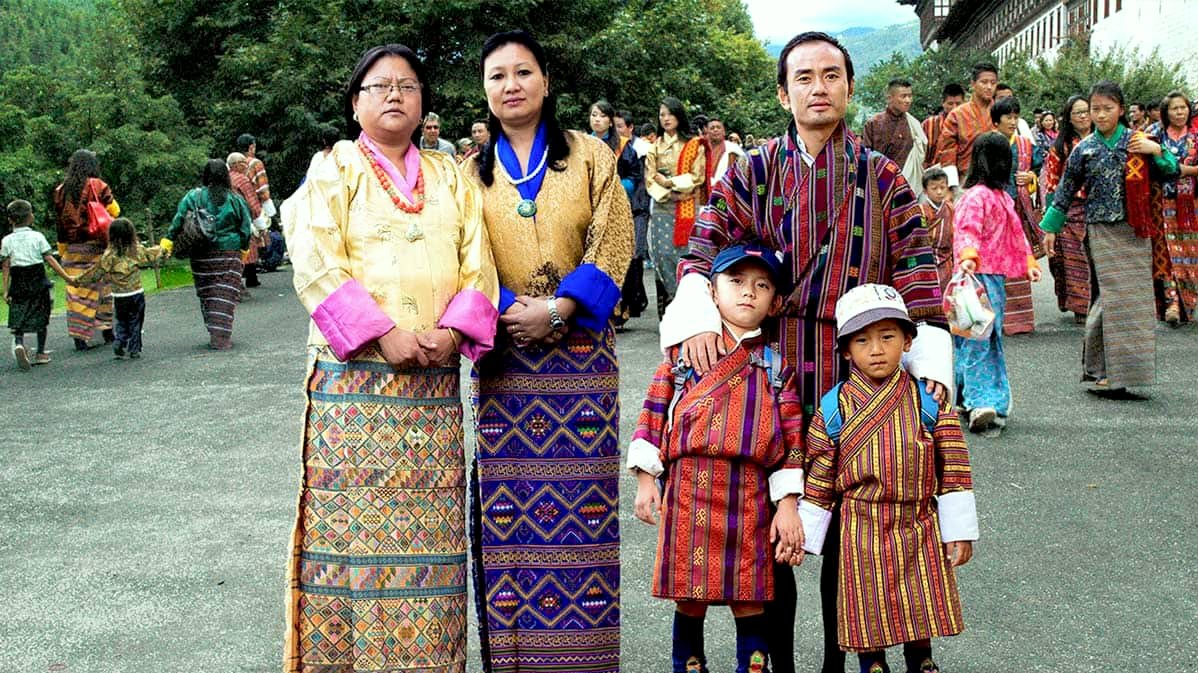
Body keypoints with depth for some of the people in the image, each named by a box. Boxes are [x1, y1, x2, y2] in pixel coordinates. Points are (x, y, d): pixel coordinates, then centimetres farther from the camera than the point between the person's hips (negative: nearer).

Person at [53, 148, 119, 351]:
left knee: (75, 290, 4)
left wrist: (62, 250, 14)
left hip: (72, 248, 3)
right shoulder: (97, 185, -5)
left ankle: (79, 336, 0)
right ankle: (108, 330, 14)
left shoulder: (61, 190, 6)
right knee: (102, 287, 9)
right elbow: (115, 211, -4)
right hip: (95, 245, -3)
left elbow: (60, 220, 8)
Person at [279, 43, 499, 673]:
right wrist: (383, 333, -16)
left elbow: (477, 265, 9)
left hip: (434, 380, 3)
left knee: (428, 522, 3)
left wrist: (452, 331, -9)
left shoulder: (450, 175, 16)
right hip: (354, 376, -3)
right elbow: (316, 265, -6)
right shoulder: (333, 170, 6)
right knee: (353, 519, -4)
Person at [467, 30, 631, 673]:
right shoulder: (473, 171, 11)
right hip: (503, 354, 1)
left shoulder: (590, 156, 7)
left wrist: (558, 308, -14)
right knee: (506, 503, -1)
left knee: (582, 497, -1)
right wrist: (511, 311, -13)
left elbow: (613, 245, -1)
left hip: (580, 351, -1)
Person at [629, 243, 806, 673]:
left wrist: (787, 505, 0)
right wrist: (646, 479, 0)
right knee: (690, 597, 7)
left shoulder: (776, 367, 8)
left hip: (751, 496, 1)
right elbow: (653, 414, 5)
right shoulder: (685, 351, 6)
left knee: (750, 597, 6)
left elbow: (792, 438, 5)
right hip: (689, 490, 0)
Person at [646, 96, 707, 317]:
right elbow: (650, 179, 6)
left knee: (684, 255, -9)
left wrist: (668, 181, -5)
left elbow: (696, 177, -2)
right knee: (662, 256, -2)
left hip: (687, 210, -2)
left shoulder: (694, 145, 6)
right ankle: (666, 313, 1)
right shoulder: (655, 147, 15)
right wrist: (667, 194, -9)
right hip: (662, 210, 3)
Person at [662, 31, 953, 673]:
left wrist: (931, 362, -7)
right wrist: (698, 316, -19)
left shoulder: (882, 178, 7)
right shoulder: (754, 171, 6)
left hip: (857, 371, 1)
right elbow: (704, 247, 0)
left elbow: (915, 273, 3)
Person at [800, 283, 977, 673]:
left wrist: (960, 531, -2)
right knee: (867, 619, 7)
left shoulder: (929, 403, -4)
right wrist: (803, 535, 1)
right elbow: (819, 480, 0)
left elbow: (953, 472, -1)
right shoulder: (833, 410, -5)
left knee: (920, 612, 10)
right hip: (861, 535, 0)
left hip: (920, 531, 1)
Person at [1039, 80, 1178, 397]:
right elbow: (1065, 191, 11)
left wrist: (1157, 151, -8)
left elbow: (1171, 173, 9)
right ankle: (1112, 374, -3)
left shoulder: (1138, 141, 5)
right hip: (1102, 231, -2)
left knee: (1135, 295, 1)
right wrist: (1048, 228, 13)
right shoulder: (1084, 149, 3)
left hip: (1135, 230, 2)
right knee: (1115, 295, -8)